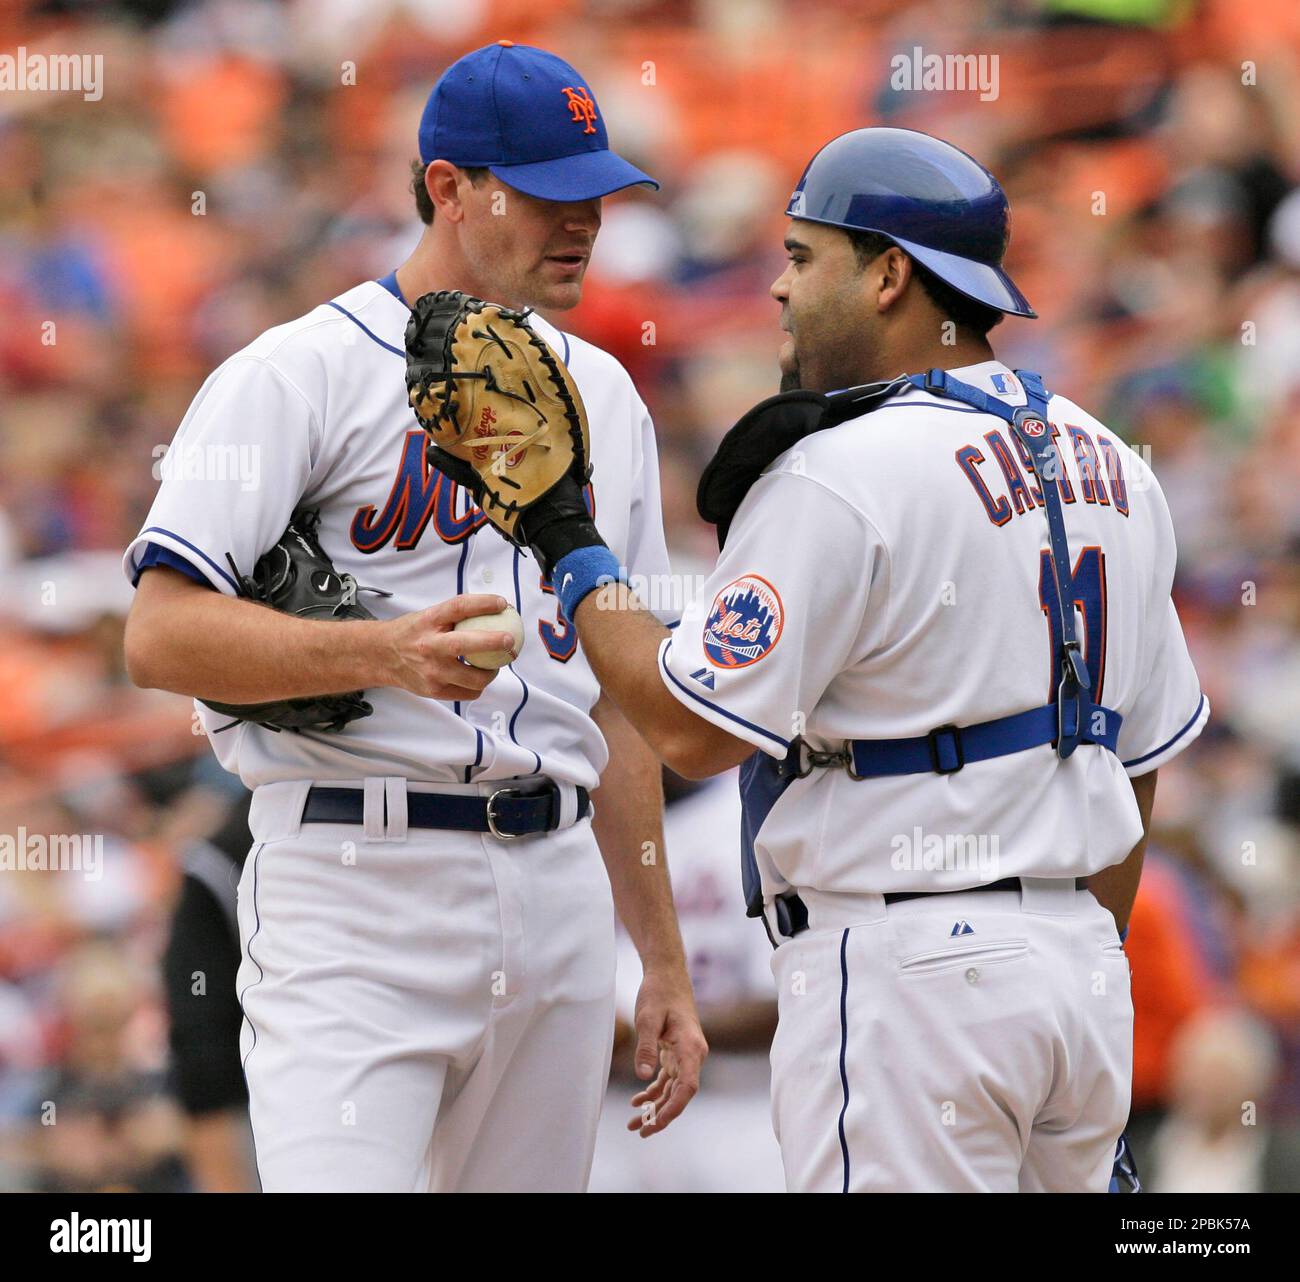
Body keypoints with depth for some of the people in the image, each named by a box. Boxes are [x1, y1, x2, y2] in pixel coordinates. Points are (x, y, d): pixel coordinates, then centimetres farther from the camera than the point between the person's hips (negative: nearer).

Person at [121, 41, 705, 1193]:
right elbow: (161, 636, -13)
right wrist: (383, 651, -28)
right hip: (355, 883, -6)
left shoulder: (602, 396, 17)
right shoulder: (301, 373, -4)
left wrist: (666, 966, 18)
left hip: (558, 880, 6)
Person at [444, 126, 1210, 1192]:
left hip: (906, 979, -8)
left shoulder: (836, 477, -14)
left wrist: (569, 545, -2)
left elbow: (693, 730, -14)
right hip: (1087, 975, 8)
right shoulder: (1108, 466, 13)